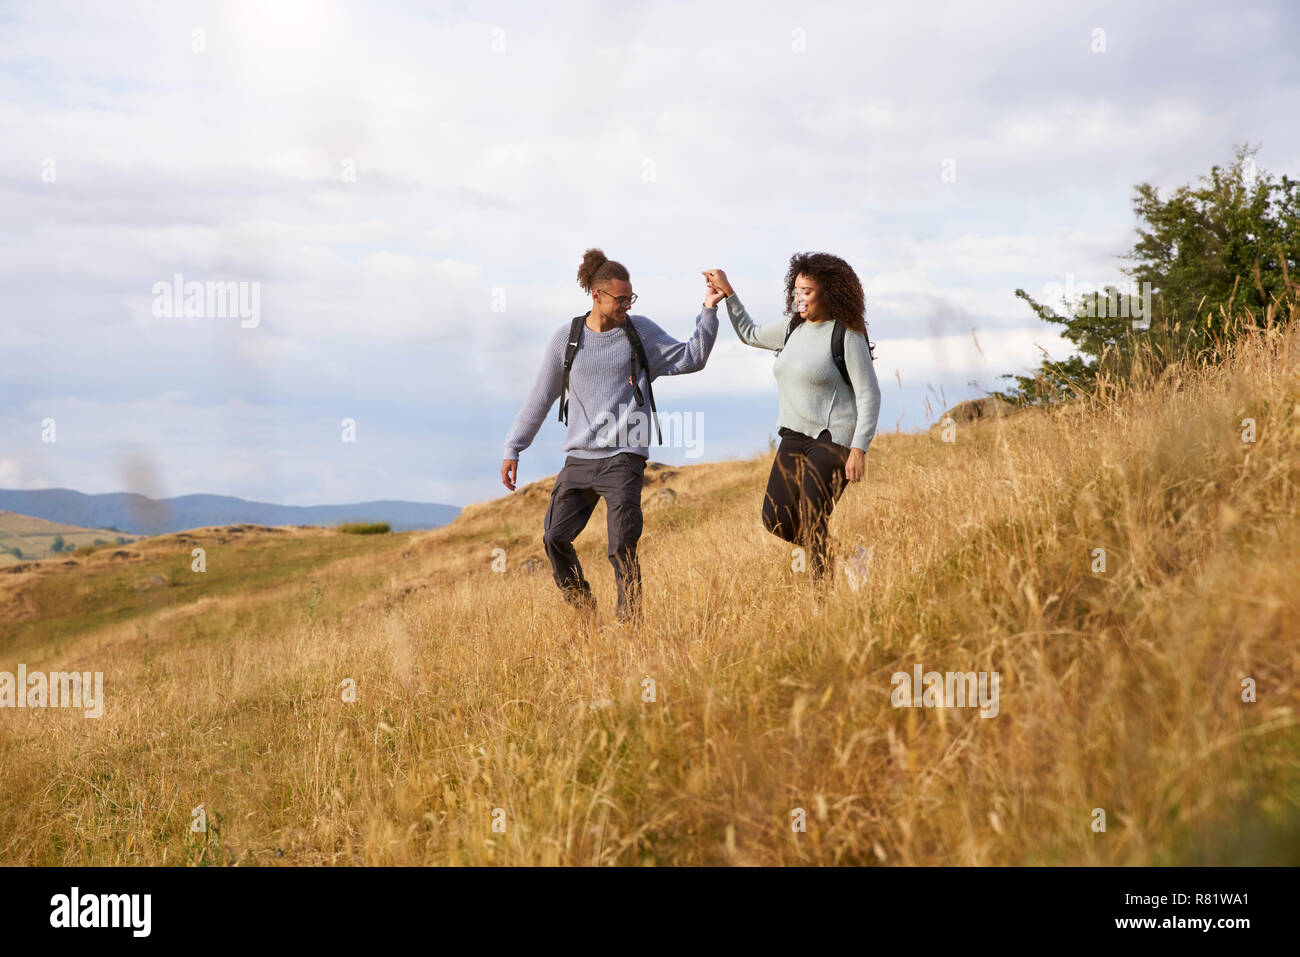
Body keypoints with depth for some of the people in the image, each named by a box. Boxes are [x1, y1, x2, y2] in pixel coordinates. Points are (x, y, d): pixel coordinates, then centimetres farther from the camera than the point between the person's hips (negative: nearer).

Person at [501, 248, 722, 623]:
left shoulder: (640, 331, 5)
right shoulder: (567, 337, 5)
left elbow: (691, 358, 5)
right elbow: (540, 397, 10)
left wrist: (709, 311, -6)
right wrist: (513, 450, 11)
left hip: (624, 456, -2)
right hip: (579, 458, 2)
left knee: (623, 544, -12)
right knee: (555, 537, -2)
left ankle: (629, 620, -2)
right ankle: (582, 608, 18)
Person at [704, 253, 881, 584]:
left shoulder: (847, 336, -11)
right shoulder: (794, 329, 10)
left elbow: (869, 395, -12)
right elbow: (750, 334, 28)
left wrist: (859, 450, -19)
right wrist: (728, 293, 18)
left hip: (832, 438, -8)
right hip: (795, 436, 8)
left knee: (812, 522, -14)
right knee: (777, 520, 1)